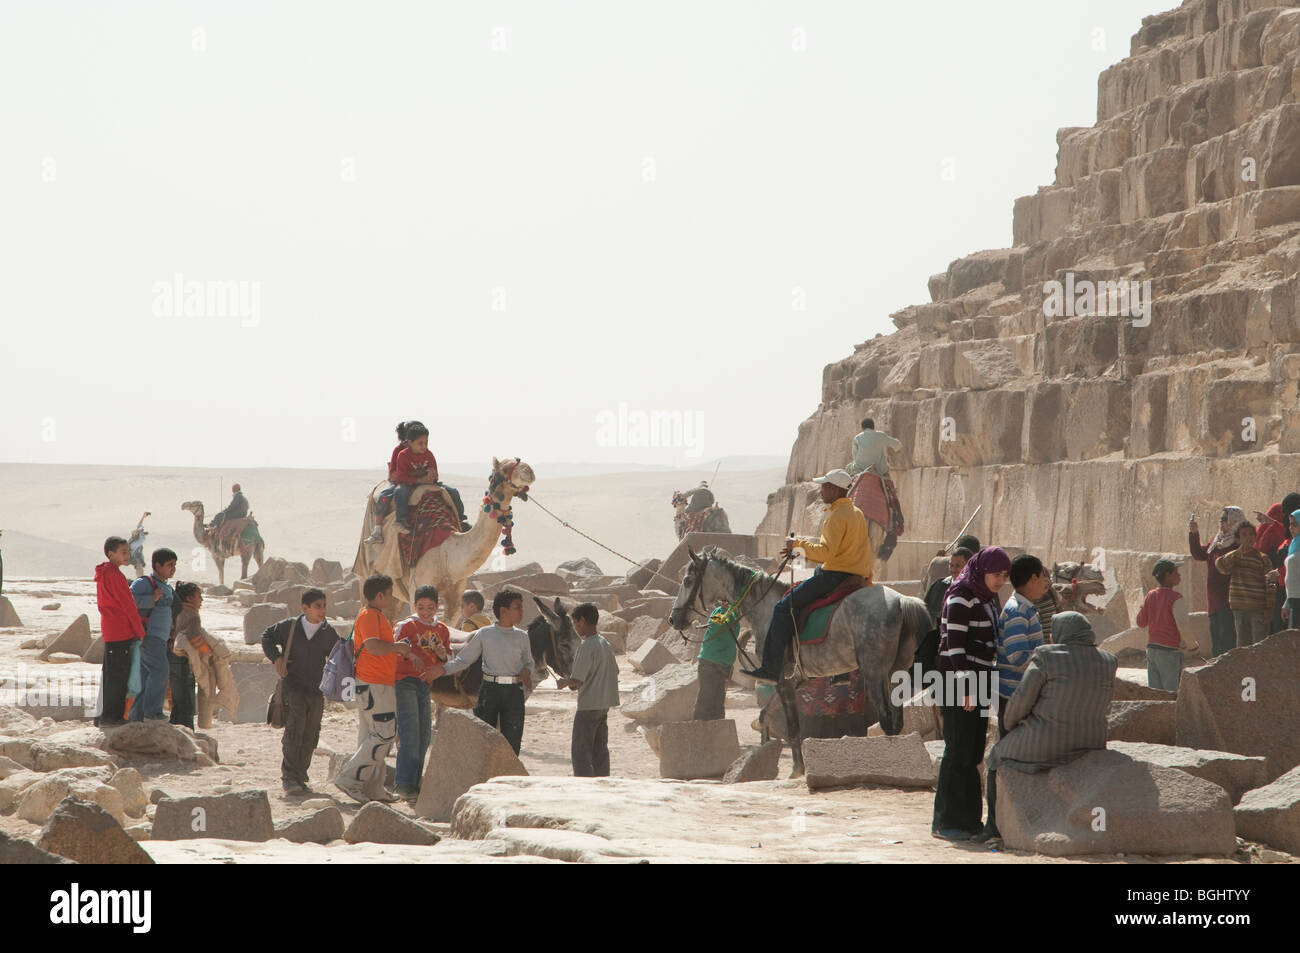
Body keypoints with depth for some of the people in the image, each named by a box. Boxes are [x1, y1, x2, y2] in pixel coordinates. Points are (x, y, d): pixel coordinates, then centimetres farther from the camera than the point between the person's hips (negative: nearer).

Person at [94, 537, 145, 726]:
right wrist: (140, 631, -7)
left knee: (112, 675, 13)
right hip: (120, 631, -10)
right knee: (118, 675, -7)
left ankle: (108, 717, 16)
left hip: (110, 631, 10)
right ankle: (110, 717, -6)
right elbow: (128, 605, -13)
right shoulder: (114, 574, -14)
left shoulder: (103, 574, 18)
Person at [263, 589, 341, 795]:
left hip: (316, 691, 3)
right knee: (294, 730, -14)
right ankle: (289, 777, -13)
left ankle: (300, 777, 15)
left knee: (310, 736, 5)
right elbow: (267, 635, 15)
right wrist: (276, 658, 3)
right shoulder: (289, 627, 0)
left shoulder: (329, 633, 6)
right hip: (293, 687, -3)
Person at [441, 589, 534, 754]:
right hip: (489, 690, -2)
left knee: (511, 742, 0)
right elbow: (463, 659, 4)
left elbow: (528, 662, 22)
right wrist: (442, 670, -10)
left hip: (514, 691, 2)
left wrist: (527, 671, -1)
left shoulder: (521, 637, 9)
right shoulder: (484, 634, 2)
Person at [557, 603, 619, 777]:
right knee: (600, 751, 12)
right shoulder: (605, 644, 8)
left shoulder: (586, 648, -18)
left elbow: (576, 681, -20)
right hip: (605, 705, 8)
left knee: (580, 752, -4)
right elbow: (615, 672, 18)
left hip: (589, 706, -8)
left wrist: (563, 682, -1)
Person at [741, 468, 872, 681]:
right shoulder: (857, 513, 17)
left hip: (834, 575, -10)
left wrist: (800, 542, -12)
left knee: (784, 607, -9)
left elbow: (826, 552, -25)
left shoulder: (837, 516, -15)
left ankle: (771, 668, -15)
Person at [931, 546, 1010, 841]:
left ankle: (967, 818, 14)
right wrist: (966, 688, -22)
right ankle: (944, 822, -4)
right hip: (958, 679, -9)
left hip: (979, 679, 9)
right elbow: (955, 644, -18)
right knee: (959, 750, -8)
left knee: (974, 753, 9)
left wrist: (989, 686, 21)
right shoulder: (961, 597, -13)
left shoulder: (988, 597, 14)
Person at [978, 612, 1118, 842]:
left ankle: (994, 825, 29)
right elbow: (1103, 708, 11)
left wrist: (1009, 725, 8)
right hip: (1090, 744, 5)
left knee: (999, 755, 27)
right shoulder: (1107, 663, 1)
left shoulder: (1046, 658, -14)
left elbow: (1021, 700, -11)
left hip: (1044, 742, -5)